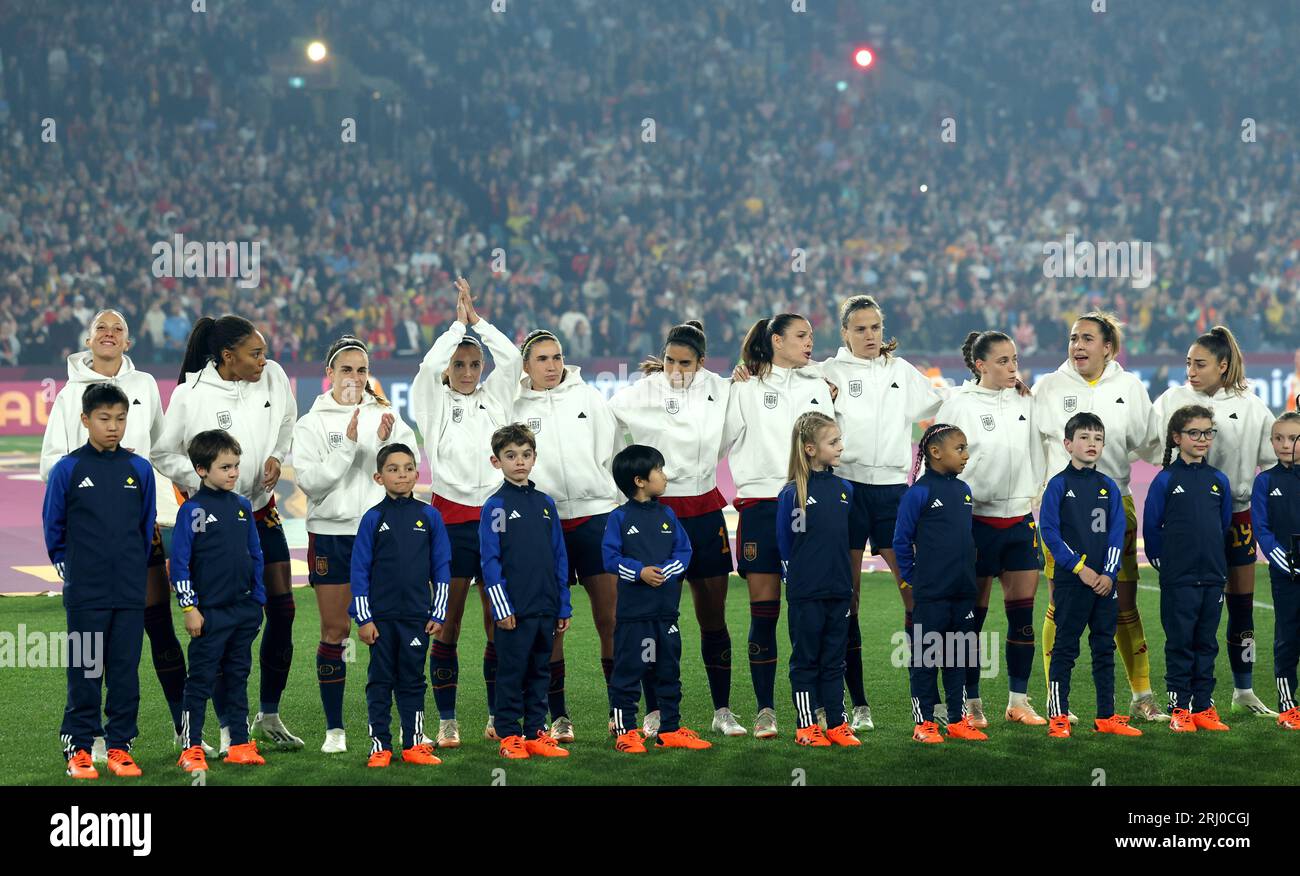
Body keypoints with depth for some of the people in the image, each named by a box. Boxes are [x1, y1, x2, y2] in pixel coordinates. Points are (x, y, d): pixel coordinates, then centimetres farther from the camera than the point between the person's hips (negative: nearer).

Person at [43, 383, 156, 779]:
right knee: (84, 673, 3)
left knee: (126, 673, 6)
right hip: (85, 593, -2)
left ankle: (120, 746, 15)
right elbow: (53, 526, 4)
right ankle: (78, 749, 10)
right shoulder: (67, 469, -3)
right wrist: (69, 569, 5)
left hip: (130, 593, 2)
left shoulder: (139, 469, 3)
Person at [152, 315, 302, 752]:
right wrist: (205, 483, -16)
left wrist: (277, 456, -2)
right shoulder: (191, 394, -15)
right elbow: (163, 454, -6)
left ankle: (269, 716, 21)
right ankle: (229, 729, 9)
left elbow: (288, 423, 15)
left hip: (262, 511, 5)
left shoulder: (273, 376, -4)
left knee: (282, 609, 5)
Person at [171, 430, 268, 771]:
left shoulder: (242, 506, 7)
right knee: (201, 681, 1)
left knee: (238, 678, 12)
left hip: (244, 611, 5)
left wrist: (258, 602, 12)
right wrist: (189, 608, -12)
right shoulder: (192, 510, -9)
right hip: (210, 612, -5)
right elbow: (179, 561, -9)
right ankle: (192, 749, 5)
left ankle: (240, 744, 19)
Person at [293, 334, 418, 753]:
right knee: (334, 631, 1)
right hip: (331, 533, -1)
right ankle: (334, 728, 8)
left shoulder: (385, 416, 7)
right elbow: (310, 479, -10)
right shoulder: (312, 423, 2)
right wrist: (348, 444, -18)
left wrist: (387, 441, -19)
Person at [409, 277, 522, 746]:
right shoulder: (434, 403, 7)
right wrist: (458, 323, 3)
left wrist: (477, 319, 8)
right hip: (451, 518, -2)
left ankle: (498, 717, 12)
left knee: (499, 624, 4)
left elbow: (511, 358, 1)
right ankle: (447, 720, 4)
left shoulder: (494, 398, 14)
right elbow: (430, 365, -9)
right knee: (448, 623, 0)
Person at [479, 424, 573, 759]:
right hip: (514, 609, -5)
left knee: (540, 673, 11)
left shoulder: (546, 503, 9)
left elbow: (560, 558, 11)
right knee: (511, 673, 2)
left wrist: (563, 607, 8)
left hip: (546, 608, 5)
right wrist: (502, 608, -13)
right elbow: (490, 560, -8)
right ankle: (509, 735, 9)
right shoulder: (496, 505, -5)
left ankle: (536, 733, 18)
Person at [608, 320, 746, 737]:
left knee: (713, 615, 6)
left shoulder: (719, 390, 3)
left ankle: (723, 711, 14)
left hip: (705, 511, 3)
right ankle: (656, 712, 9)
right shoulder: (640, 393, -5)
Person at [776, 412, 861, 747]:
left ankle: (837, 725, 15)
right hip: (805, 594, -4)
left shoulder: (845, 489, 4)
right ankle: (806, 726, 11)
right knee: (806, 660, 5)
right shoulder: (792, 493, -10)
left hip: (839, 591, 4)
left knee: (834, 660, 11)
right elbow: (784, 543, -2)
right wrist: (795, 578, 2)